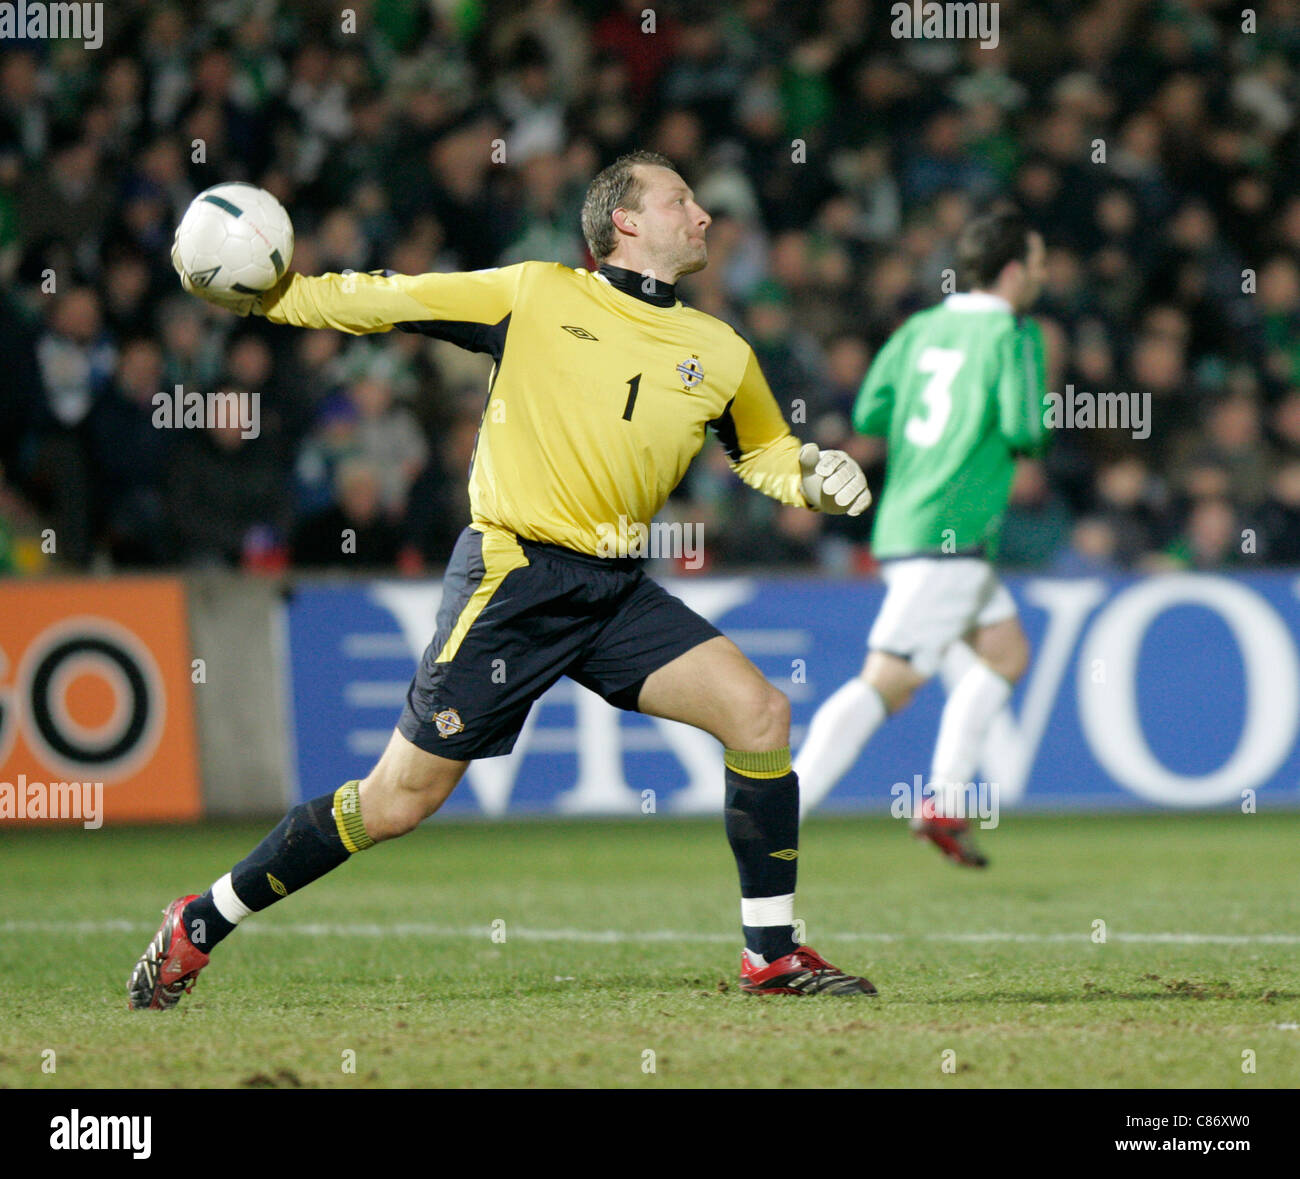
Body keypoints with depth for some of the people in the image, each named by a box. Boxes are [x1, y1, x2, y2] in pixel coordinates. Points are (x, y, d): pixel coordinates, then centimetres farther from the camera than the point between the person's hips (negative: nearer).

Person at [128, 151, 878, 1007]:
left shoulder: (721, 353, 11)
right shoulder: (538, 295, -1)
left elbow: (767, 453, 25)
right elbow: (383, 302, 4)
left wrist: (818, 476, 3)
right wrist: (262, 294, -2)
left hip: (617, 591, 5)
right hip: (512, 577, -5)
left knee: (759, 711, -14)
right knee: (399, 801, -6)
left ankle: (773, 956, -3)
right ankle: (200, 926, 10)